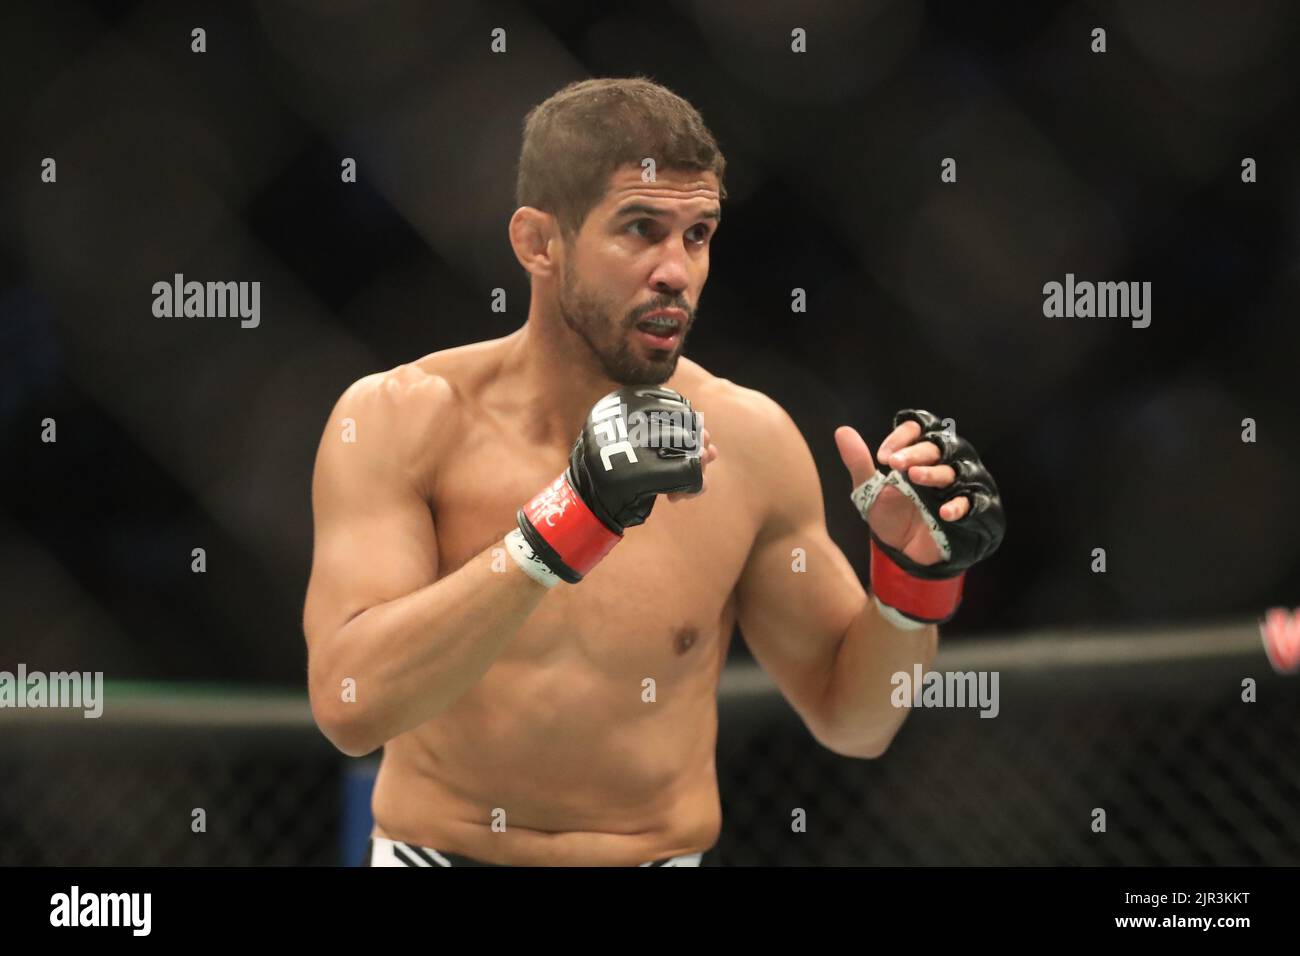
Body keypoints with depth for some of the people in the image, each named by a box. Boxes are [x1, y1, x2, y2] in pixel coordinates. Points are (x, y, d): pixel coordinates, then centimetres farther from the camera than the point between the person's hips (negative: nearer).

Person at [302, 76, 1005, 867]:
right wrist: (567, 524, -28)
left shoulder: (745, 441, -4)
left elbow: (850, 721, 8)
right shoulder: (403, 419, -8)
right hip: (436, 847, -1)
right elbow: (348, 705, -22)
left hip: (665, 851, 1)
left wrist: (916, 578, -10)